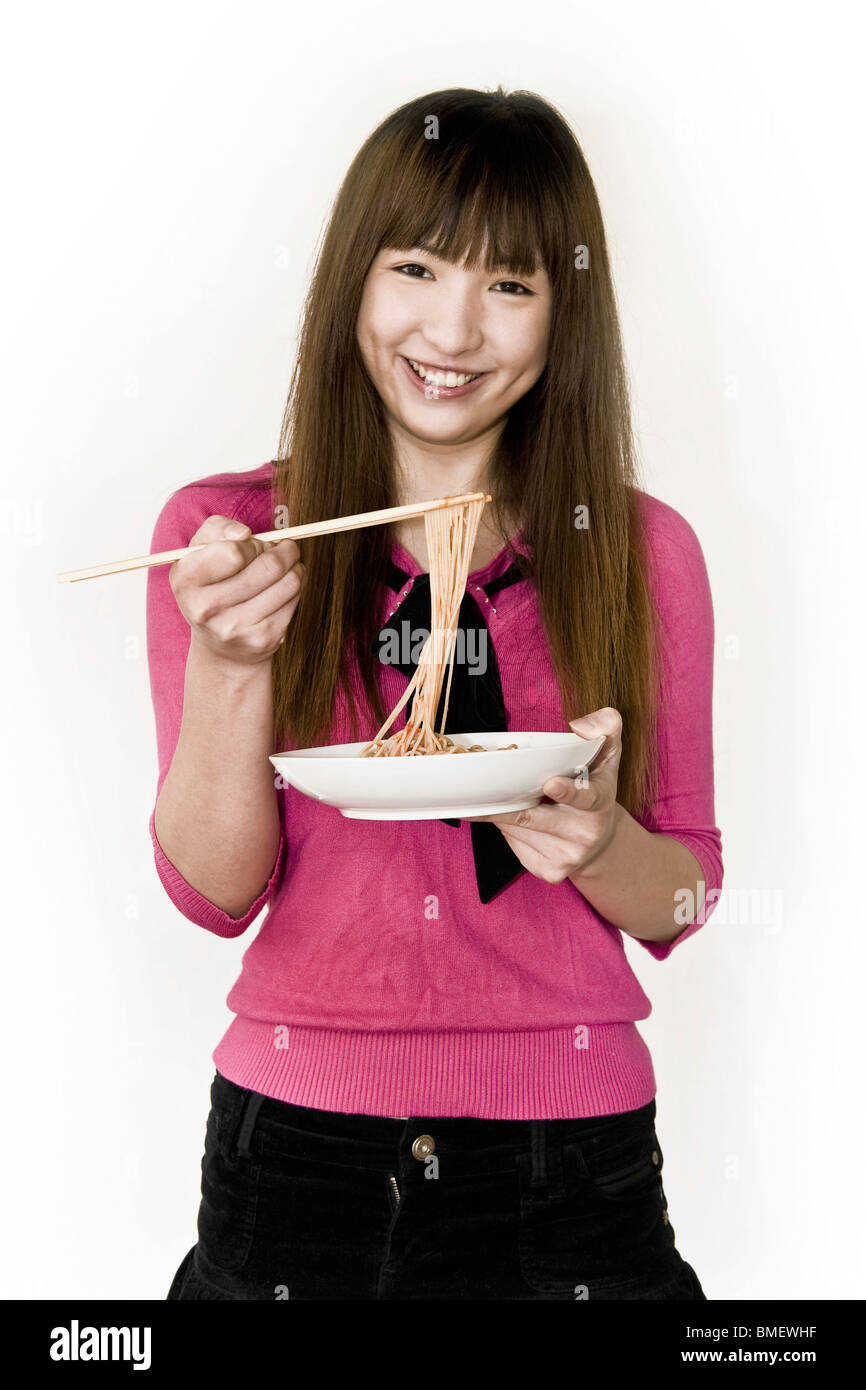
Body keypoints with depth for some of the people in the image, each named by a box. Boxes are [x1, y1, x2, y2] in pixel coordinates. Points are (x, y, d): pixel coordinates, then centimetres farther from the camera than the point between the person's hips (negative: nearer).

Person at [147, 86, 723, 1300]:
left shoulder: (645, 553, -2)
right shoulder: (221, 535, -2)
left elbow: (684, 904, 3)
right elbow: (215, 892, -4)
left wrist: (600, 843, -18)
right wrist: (230, 664, -20)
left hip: (569, 1159, 0)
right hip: (294, 1142, 0)